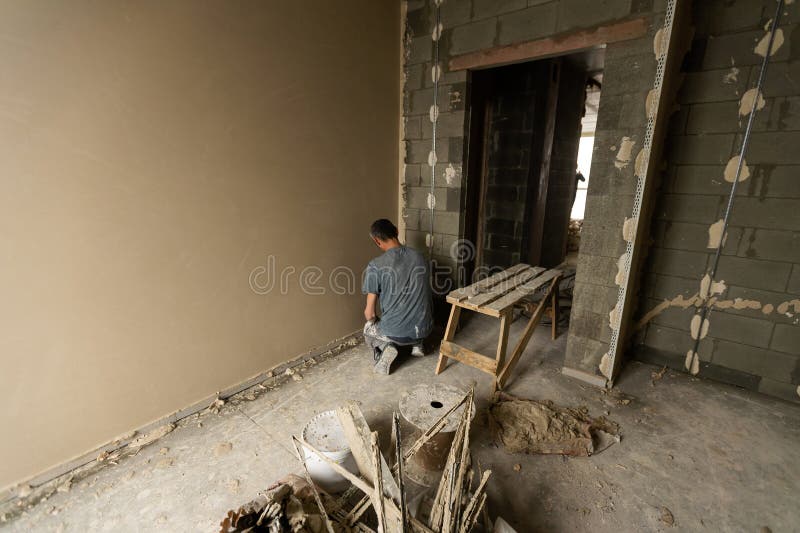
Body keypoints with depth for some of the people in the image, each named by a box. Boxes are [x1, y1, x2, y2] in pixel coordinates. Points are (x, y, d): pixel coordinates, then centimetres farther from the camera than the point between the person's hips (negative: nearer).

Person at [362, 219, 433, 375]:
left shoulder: (375, 266, -14)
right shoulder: (419, 256, 1)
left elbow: (369, 313, -10)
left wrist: (378, 323, 14)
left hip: (395, 332, -4)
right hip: (424, 328, 5)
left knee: (368, 328, 30)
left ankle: (386, 347, 1)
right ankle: (417, 344, 18)